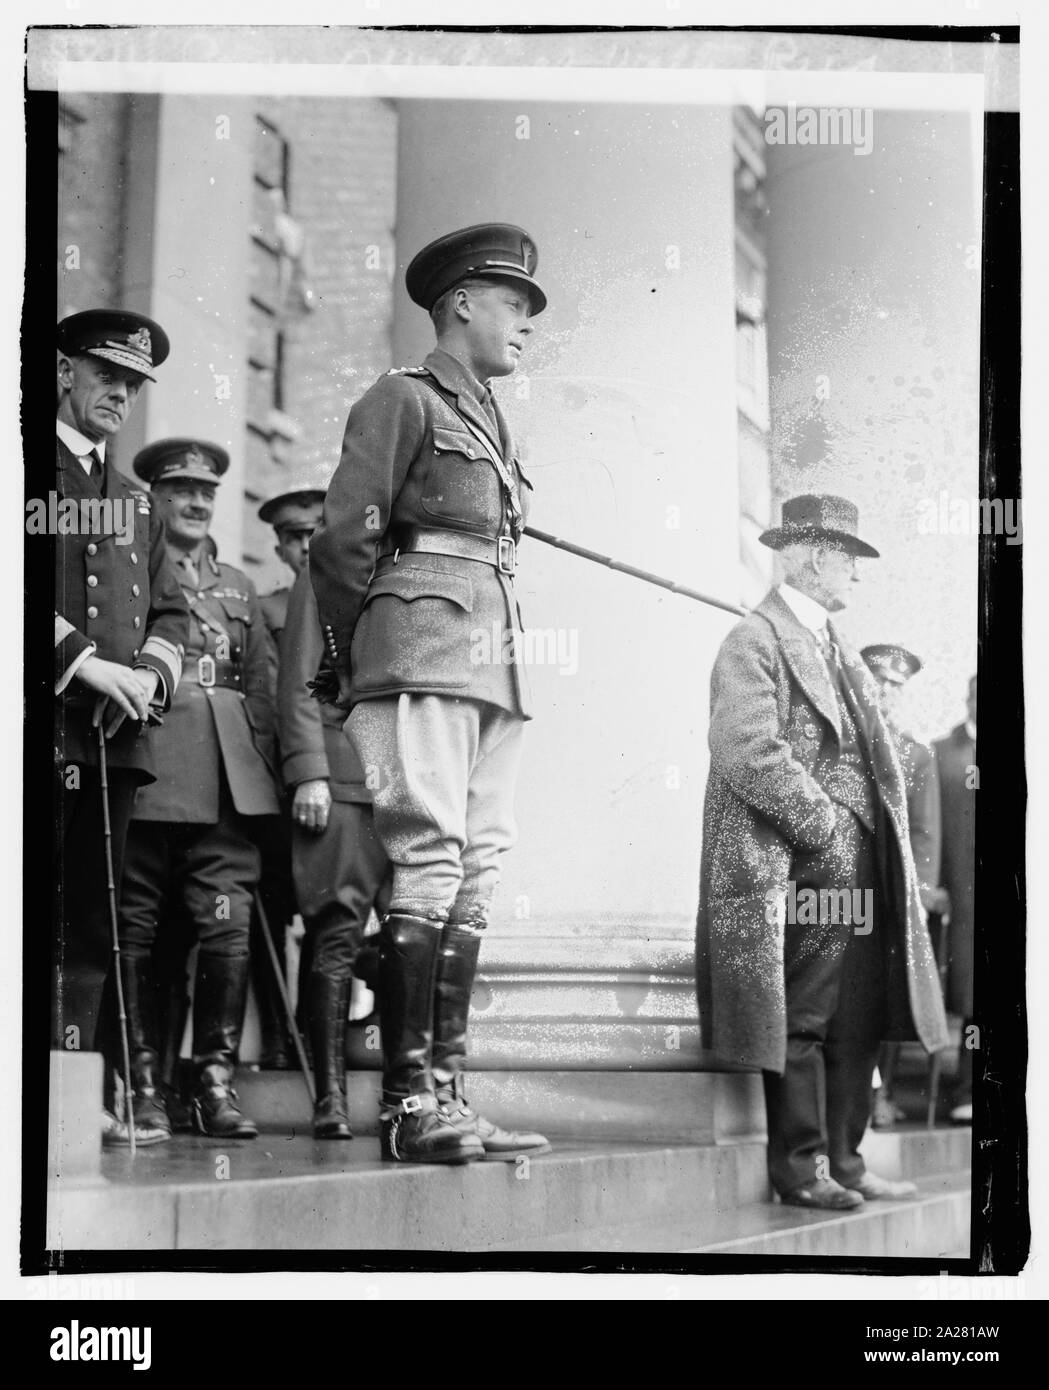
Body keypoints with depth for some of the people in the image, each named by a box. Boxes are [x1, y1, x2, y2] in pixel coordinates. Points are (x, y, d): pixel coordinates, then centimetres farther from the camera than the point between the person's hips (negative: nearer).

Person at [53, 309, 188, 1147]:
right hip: (39, 723, -6)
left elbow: (171, 609, 21)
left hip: (116, 734, 7)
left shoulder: (134, 499, 24)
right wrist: (85, 661, -15)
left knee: (92, 923, 5)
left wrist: (149, 673, 0)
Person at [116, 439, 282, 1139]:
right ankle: (142, 1084, 5)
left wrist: (267, 769, 11)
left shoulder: (239, 587, 23)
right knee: (135, 930, -1)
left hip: (229, 778, 4)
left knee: (229, 925, -5)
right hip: (146, 772, -4)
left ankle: (216, 1078, 0)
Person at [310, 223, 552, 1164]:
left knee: (477, 875, 3)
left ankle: (447, 1093, 4)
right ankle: (408, 1102, -14)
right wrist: (350, 661, 1)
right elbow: (342, 540, -4)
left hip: (494, 670, 8)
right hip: (424, 655, -8)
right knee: (427, 862, -14)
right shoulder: (403, 401, 1)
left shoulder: (490, 423, 25)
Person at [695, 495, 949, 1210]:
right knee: (803, 1020, -5)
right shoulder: (754, 641, -5)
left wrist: (889, 843, 13)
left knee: (859, 1025, 9)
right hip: (801, 868, -8)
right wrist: (824, 827, -15)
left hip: (862, 870, 9)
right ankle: (800, 1166, 2)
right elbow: (747, 752, -17)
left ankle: (844, 1160, 16)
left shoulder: (840, 650, 23)